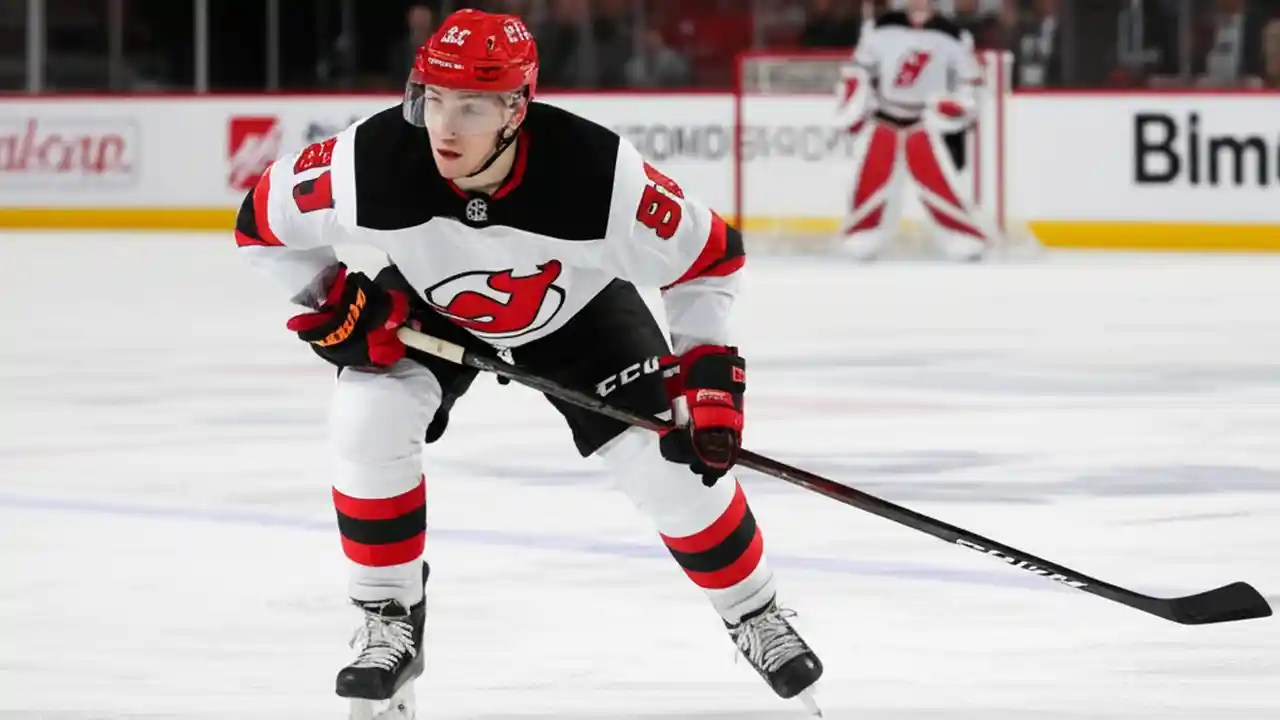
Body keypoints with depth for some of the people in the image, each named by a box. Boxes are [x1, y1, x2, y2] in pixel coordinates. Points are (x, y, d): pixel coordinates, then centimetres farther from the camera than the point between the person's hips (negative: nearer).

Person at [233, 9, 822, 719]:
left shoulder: (599, 173, -40)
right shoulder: (372, 162, -37)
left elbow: (707, 258, -22)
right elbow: (265, 217, -16)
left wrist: (709, 378, -23)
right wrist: (330, 305, -20)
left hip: (576, 308, -1)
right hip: (428, 306, 1)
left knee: (671, 461, -10)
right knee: (367, 421, -22)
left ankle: (756, 617, 17)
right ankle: (390, 624, -2)